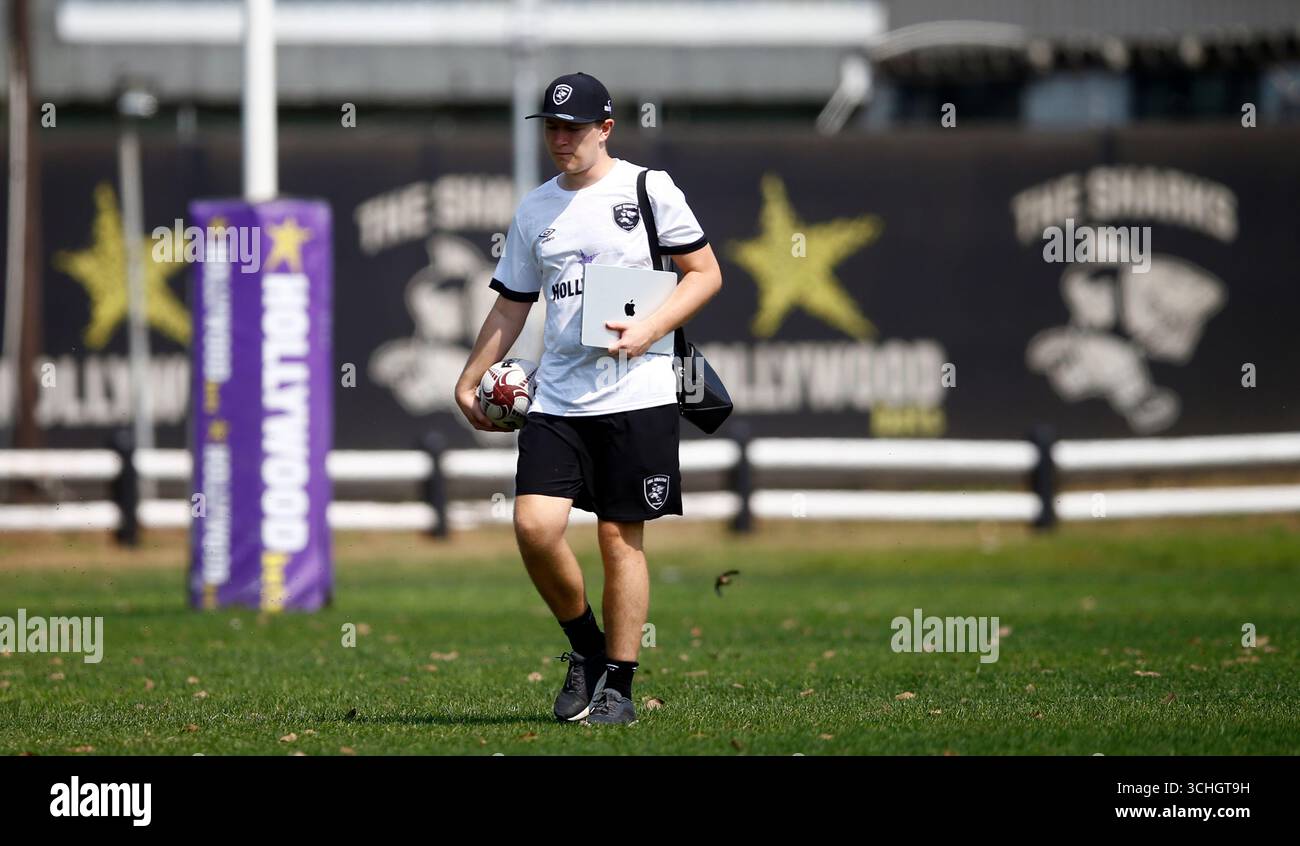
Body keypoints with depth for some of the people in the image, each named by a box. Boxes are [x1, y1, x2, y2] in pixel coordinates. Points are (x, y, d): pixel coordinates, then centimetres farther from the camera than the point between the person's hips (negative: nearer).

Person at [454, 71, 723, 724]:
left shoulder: (648, 189, 0)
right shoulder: (534, 210, 12)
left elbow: (705, 274, 2)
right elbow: (510, 307, 19)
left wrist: (647, 330, -12)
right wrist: (469, 382, 12)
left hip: (636, 395, -4)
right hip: (556, 397, 4)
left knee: (621, 538, -1)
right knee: (535, 525, -12)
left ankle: (618, 687, 9)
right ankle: (585, 646, 11)